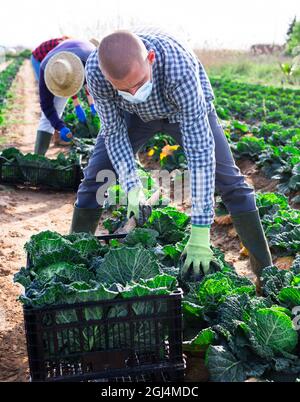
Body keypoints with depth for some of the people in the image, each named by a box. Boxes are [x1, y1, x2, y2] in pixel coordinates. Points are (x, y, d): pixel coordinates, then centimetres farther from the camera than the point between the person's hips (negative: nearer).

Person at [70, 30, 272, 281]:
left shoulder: (180, 69, -45)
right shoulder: (95, 70, -35)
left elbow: (200, 149, -44)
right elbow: (113, 131, -20)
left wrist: (200, 234, -44)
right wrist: (132, 188, -31)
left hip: (190, 109, -2)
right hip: (135, 115, 3)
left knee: (230, 182, -11)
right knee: (94, 178, -6)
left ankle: (266, 270, 4)